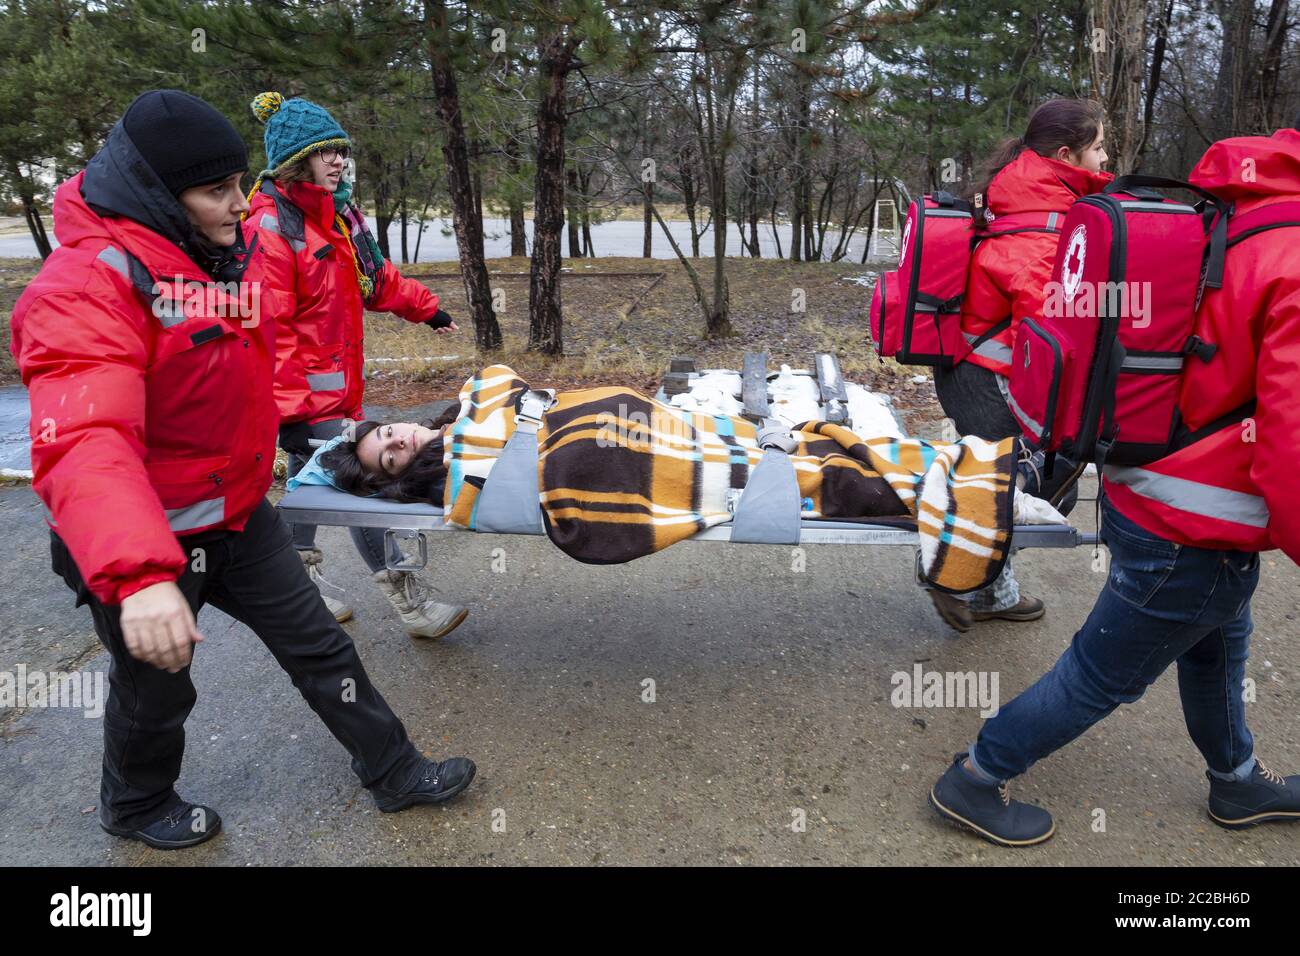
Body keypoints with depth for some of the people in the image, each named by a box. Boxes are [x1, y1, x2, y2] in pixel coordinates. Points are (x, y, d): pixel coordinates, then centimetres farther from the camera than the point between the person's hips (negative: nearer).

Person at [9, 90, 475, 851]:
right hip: (145, 540, -7)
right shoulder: (85, 289, -27)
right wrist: (136, 574, -55)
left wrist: (264, 446, 28)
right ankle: (136, 805, 46)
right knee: (157, 687, 16)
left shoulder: (235, 254, 0)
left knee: (320, 644, 13)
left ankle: (395, 772, 30)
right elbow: (82, 445, -42)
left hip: (238, 513, 7)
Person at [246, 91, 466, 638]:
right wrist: (288, 406, -25)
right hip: (304, 389, -9)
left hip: (338, 381, 9)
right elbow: (267, 327, -21)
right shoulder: (270, 226, -17)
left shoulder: (339, 213, 11)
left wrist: (425, 308, 33)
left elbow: (376, 278, 27)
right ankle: (408, 601, -5)